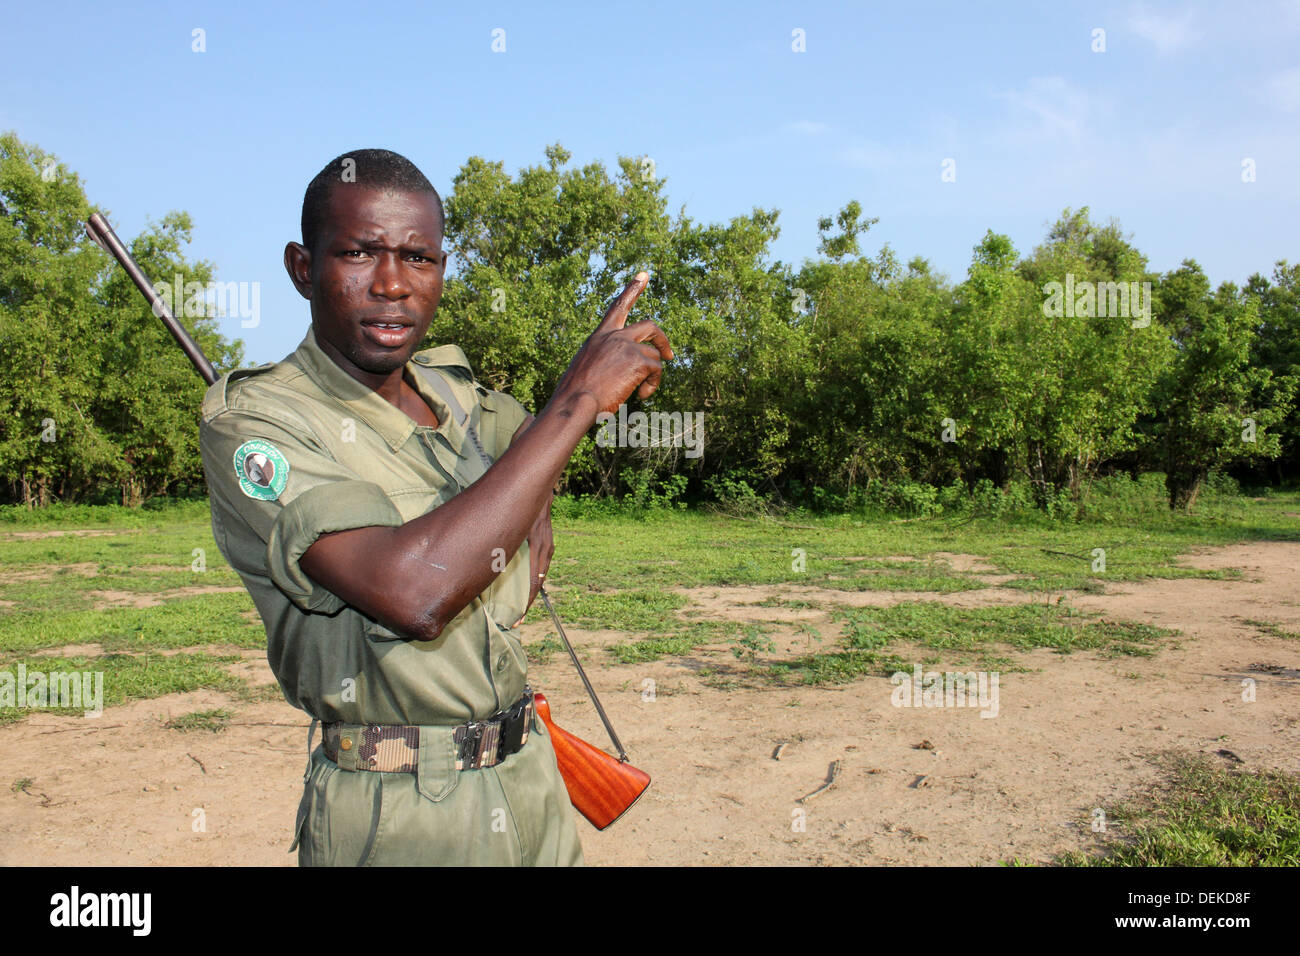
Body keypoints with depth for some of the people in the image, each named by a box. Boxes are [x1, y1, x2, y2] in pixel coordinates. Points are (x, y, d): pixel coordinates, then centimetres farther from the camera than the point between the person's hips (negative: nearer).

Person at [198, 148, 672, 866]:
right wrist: (576, 401, -28)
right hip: (397, 823, -6)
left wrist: (535, 521, 3)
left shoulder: (449, 389, 2)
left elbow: (530, 434, 25)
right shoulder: (251, 423, -19)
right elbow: (411, 594, -34)